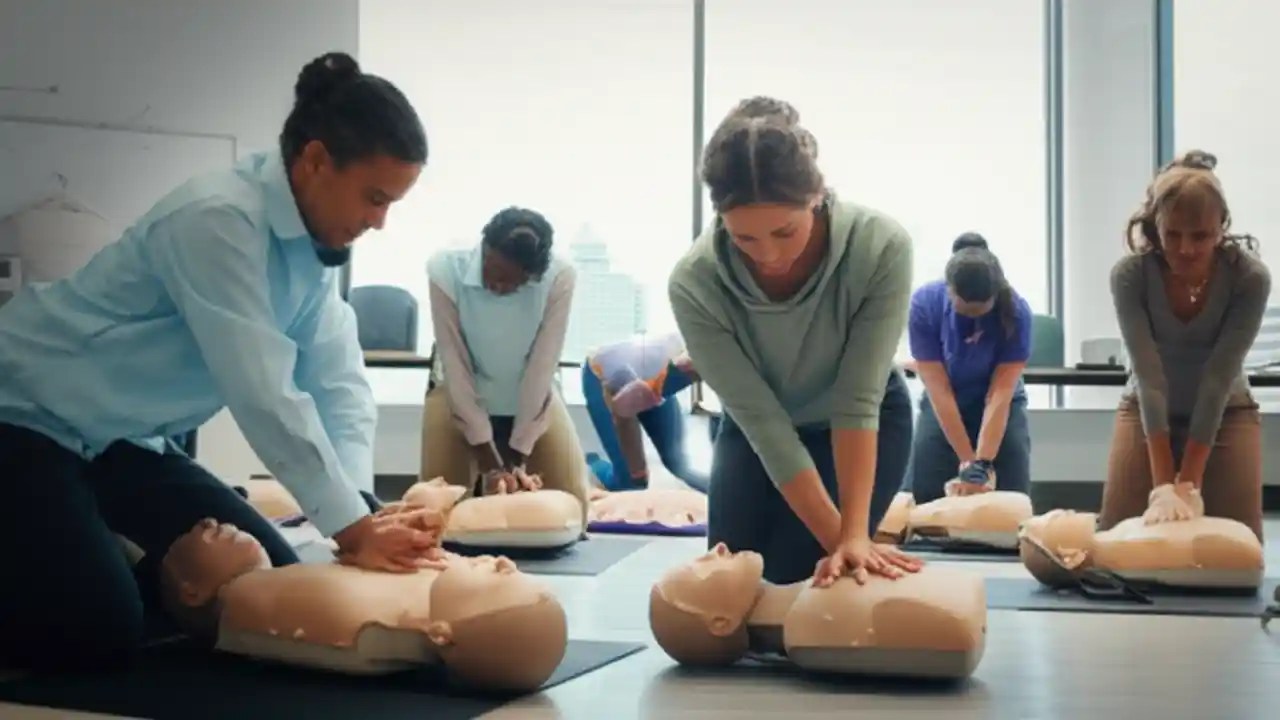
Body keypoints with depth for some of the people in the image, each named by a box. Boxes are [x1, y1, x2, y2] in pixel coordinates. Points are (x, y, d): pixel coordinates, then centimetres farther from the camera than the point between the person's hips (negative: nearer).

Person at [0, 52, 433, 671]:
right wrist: (354, 528, -29)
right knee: (99, 631, -19)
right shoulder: (218, 219, -28)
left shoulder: (312, 245, -2)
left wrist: (360, 514, -19)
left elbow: (338, 384, -5)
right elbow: (264, 392, -32)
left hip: (124, 437, 8)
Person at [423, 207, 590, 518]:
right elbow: (457, 370, -25)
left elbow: (540, 370, -24)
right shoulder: (445, 270, -29)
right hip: (460, 395, 0)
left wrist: (518, 457, -23)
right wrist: (489, 462, -26)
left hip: (532, 398, 1)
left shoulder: (560, 277, -29)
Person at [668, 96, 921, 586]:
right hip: (754, 432, 2)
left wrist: (854, 535, -36)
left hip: (865, 430, -1)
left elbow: (857, 402, -31)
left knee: (793, 580, -11)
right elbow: (764, 423, -30)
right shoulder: (693, 284, -32)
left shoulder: (881, 247, -34)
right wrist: (837, 539, -31)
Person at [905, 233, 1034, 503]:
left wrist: (983, 465, -35)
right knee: (919, 500, -11)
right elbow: (940, 390, -26)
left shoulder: (1016, 311, -25)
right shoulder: (924, 303, -26)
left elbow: (1000, 395, -27)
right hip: (941, 410, 0)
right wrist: (967, 462, -28)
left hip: (1001, 410, 0)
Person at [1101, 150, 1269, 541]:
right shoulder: (1129, 275, -25)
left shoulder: (1250, 276, -25)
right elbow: (1149, 377, -31)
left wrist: (1189, 483, -29)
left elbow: (1218, 379, -28)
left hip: (1226, 411, 0)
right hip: (1146, 410, 0)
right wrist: (1163, 485, -35)